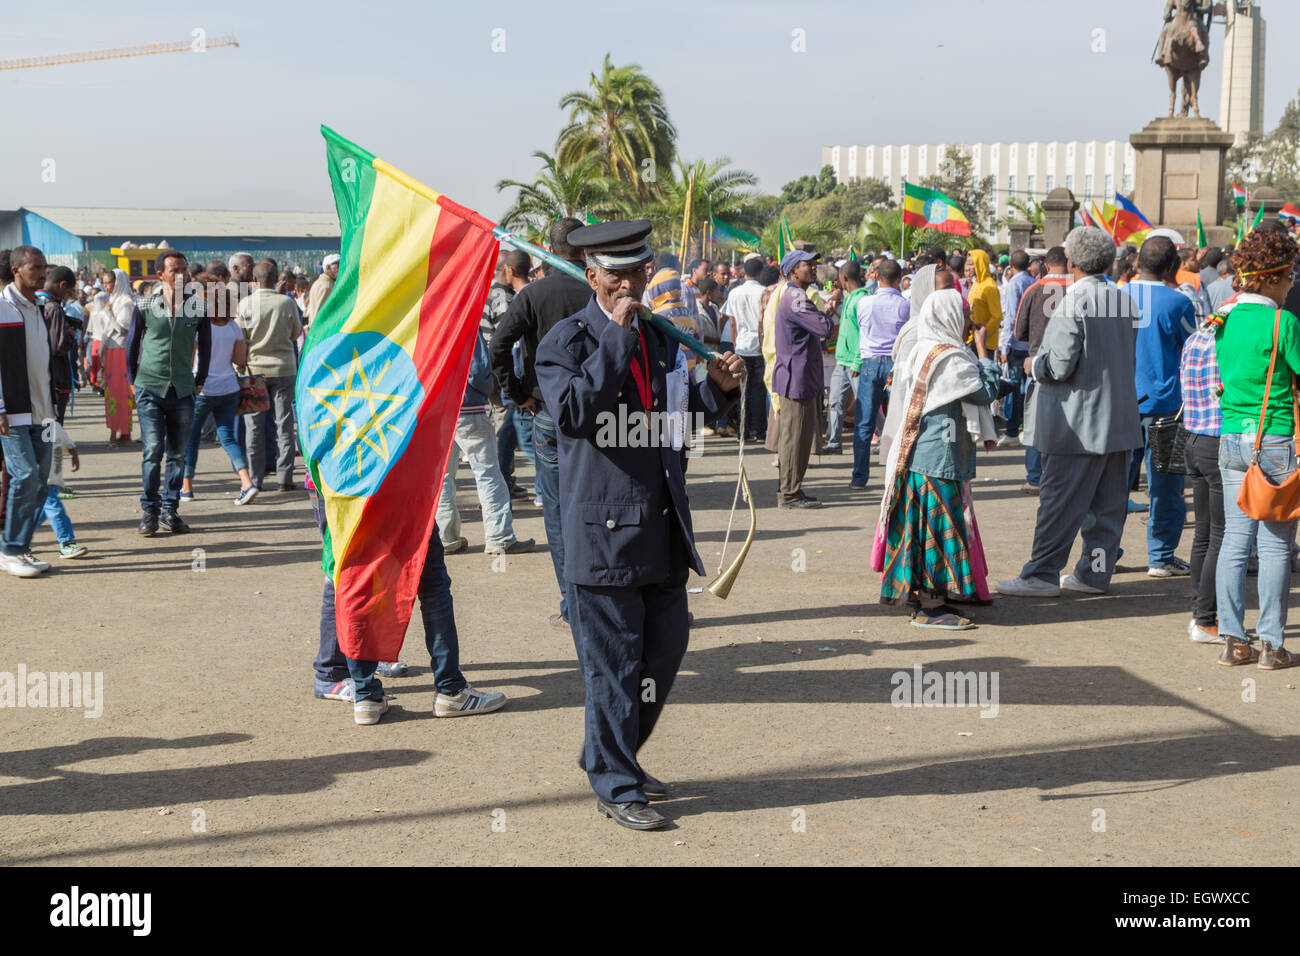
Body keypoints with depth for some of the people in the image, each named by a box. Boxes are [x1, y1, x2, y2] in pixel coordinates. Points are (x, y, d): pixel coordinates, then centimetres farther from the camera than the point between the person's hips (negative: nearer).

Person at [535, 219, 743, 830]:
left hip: (662, 524, 7)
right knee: (613, 664, 1)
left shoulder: (659, 337, 14)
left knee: (665, 649, 15)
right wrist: (617, 336, -23)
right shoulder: (566, 340, -7)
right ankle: (614, 786, 15)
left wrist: (716, 389, 2)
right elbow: (574, 412, -24)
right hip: (604, 527, -7)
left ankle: (614, 757, 34)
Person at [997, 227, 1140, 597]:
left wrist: (1035, 365, -1)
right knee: (1106, 503, 11)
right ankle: (1095, 572, 18)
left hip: (1080, 423, -8)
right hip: (1118, 420, 8)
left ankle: (1042, 574, -1)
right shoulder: (1120, 299, 9)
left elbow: (1060, 365, -19)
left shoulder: (1075, 302, -15)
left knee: (1060, 500, -4)